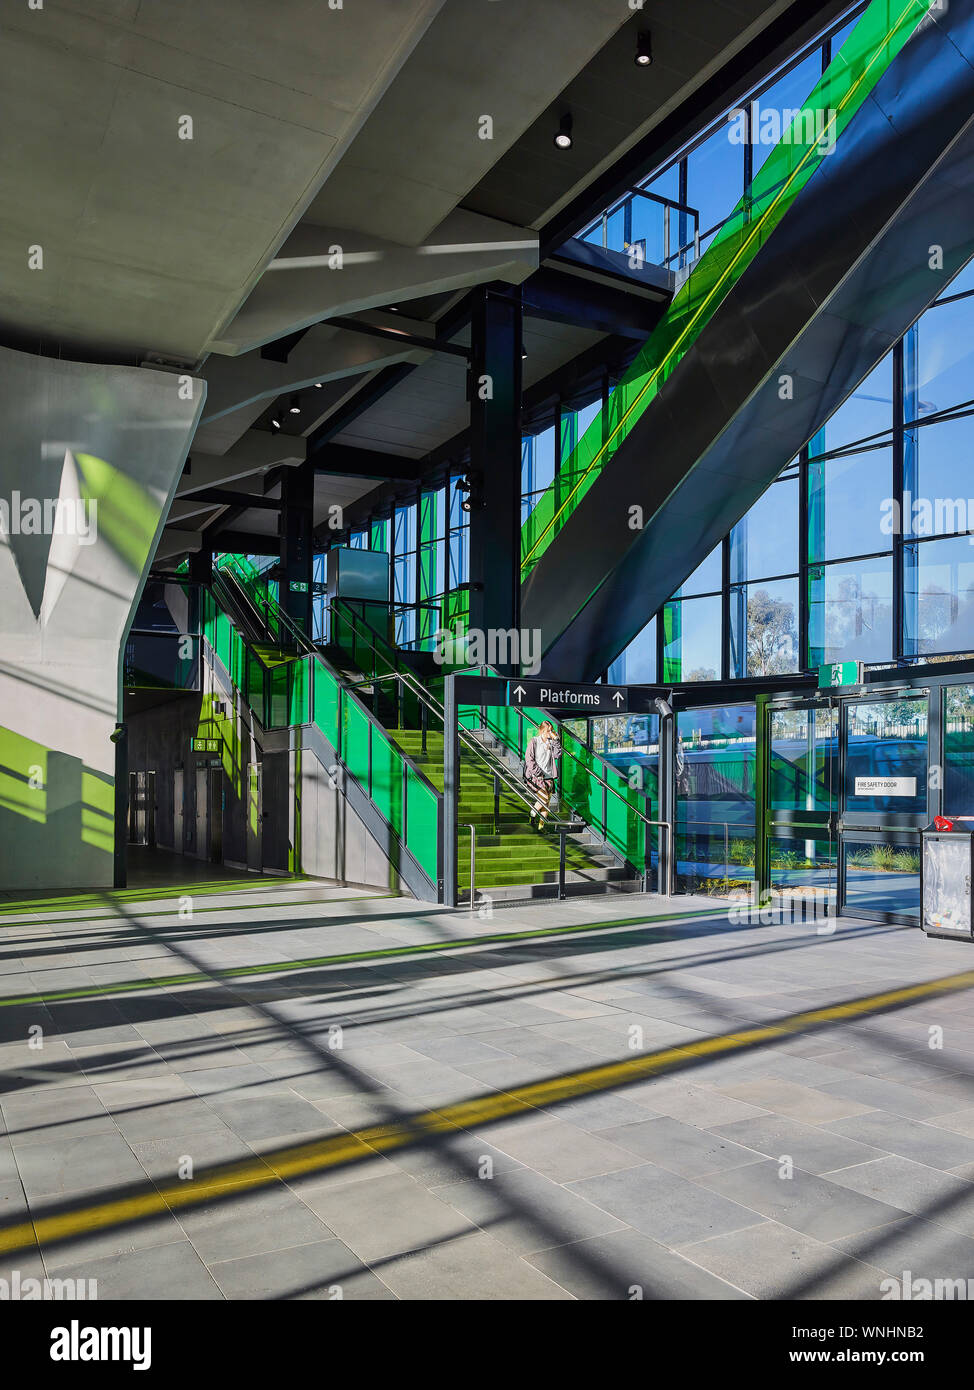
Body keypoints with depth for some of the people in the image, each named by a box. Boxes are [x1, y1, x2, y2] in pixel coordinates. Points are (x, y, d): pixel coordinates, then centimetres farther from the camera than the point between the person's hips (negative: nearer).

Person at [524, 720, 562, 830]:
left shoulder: (551, 742, 13)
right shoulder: (534, 741, -2)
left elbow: (557, 755, 1)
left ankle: (541, 826, 7)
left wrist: (555, 740, -4)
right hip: (536, 776, -5)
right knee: (544, 797, -20)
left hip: (549, 777, 5)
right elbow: (528, 758, -7)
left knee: (546, 803, 2)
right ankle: (532, 814, 3)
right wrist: (537, 772, -13)